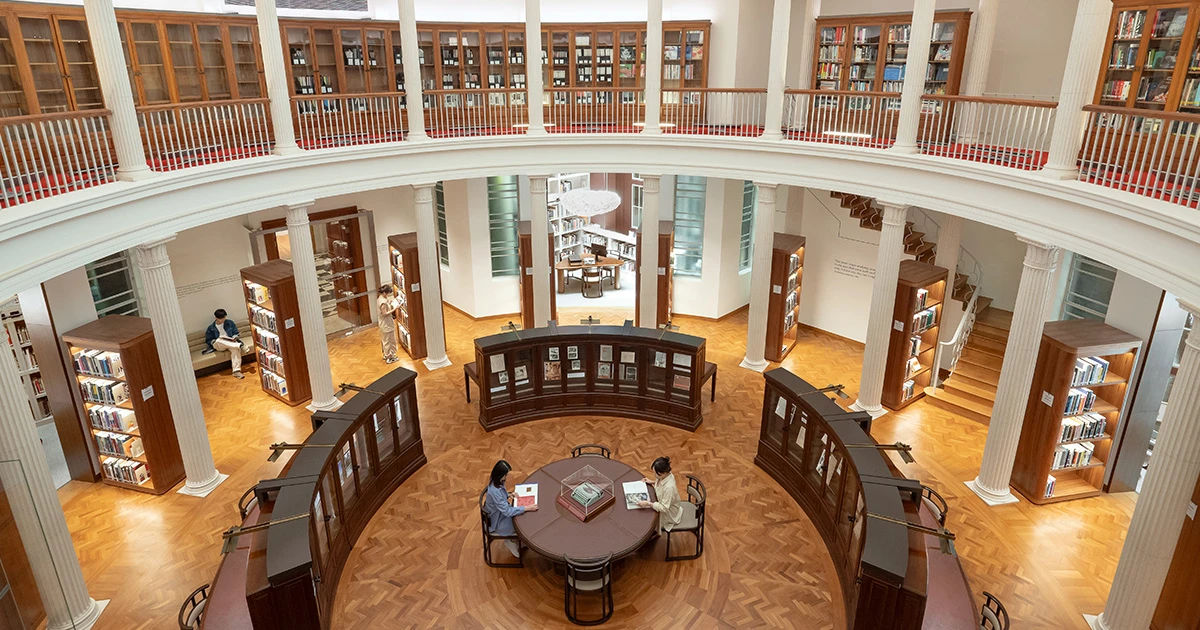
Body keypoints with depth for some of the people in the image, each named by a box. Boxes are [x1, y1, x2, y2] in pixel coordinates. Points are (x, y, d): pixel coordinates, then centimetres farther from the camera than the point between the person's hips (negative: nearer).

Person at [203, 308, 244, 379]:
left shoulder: (230, 323, 12)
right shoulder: (211, 328, 10)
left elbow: (236, 333, 14)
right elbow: (208, 341, 11)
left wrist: (234, 338, -9)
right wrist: (214, 342, -10)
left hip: (231, 343, 0)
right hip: (218, 346, 0)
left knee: (235, 349, -38)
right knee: (218, 340, -39)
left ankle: (236, 371, -50)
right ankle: (239, 345, -43)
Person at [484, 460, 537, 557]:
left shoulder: (497, 482, -10)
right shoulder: (494, 491, -37)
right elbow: (507, 511, -33)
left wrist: (509, 495, -7)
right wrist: (527, 508, -33)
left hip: (501, 513, 8)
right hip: (498, 524, -8)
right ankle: (511, 542, 14)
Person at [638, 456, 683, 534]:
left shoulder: (669, 487, -40)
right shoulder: (666, 475, -16)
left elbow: (664, 508, -30)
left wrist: (648, 504, -34)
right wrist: (652, 482, -2)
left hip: (669, 513, -8)